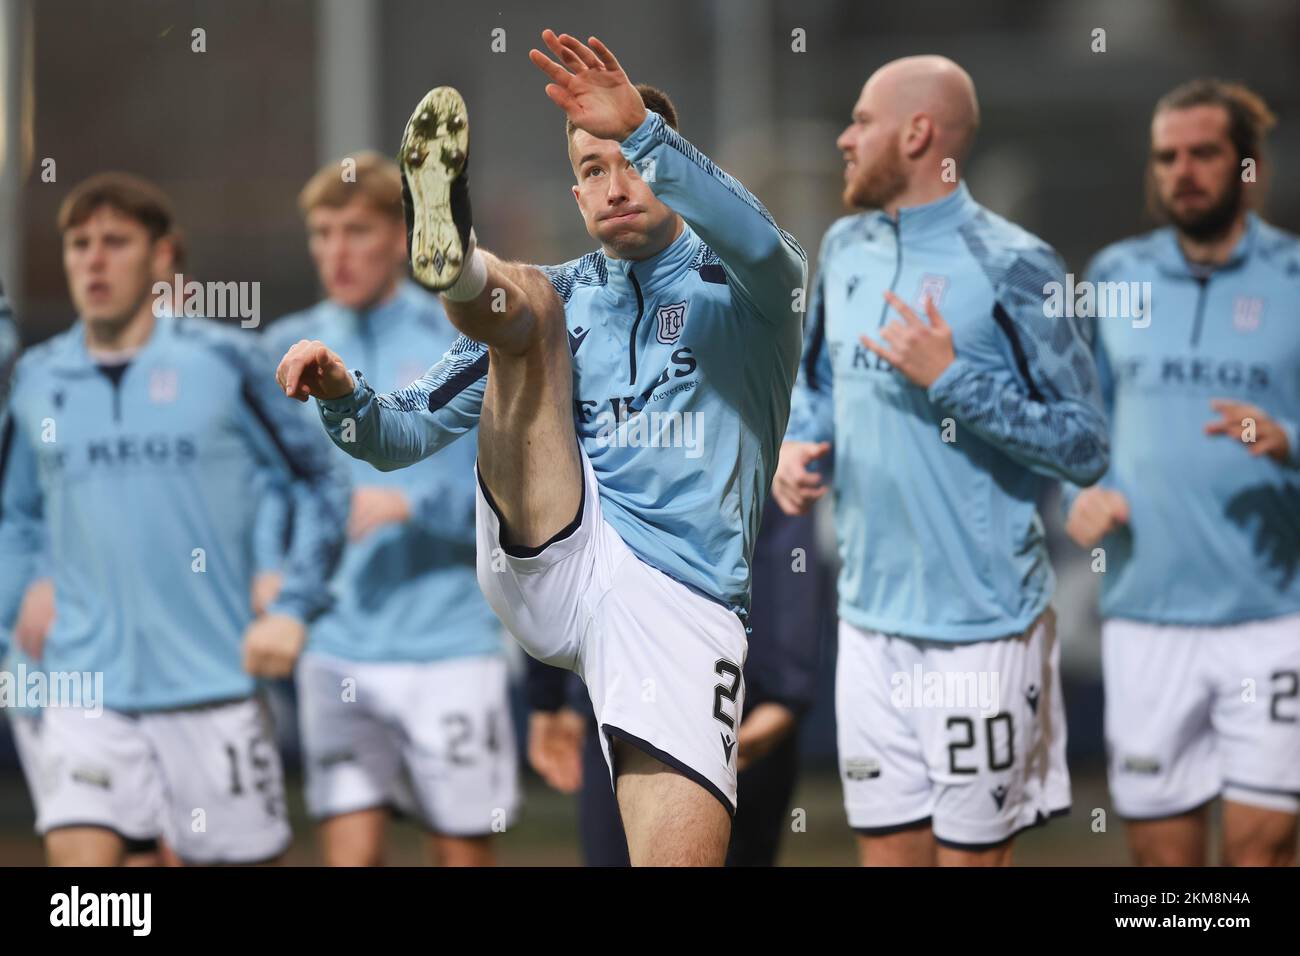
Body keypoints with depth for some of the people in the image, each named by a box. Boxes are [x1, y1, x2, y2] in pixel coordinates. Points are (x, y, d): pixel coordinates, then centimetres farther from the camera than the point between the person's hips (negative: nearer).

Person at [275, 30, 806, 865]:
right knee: (524, 294, -14)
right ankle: (452, 249, -46)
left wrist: (640, 129, -28)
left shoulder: (737, 288, 12)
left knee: (681, 854, -21)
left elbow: (762, 244, -16)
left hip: (683, 603, -2)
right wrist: (343, 397, -5)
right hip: (550, 559, 2)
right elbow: (406, 434, 19)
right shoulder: (563, 296, 21)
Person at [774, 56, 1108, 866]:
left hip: (982, 628, -6)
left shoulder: (1011, 266, -11)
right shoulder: (845, 250, 9)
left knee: (971, 852, 1)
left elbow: (1085, 445, -11)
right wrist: (799, 450, 4)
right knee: (890, 850, 9)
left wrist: (951, 379, -19)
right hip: (871, 619, 6)